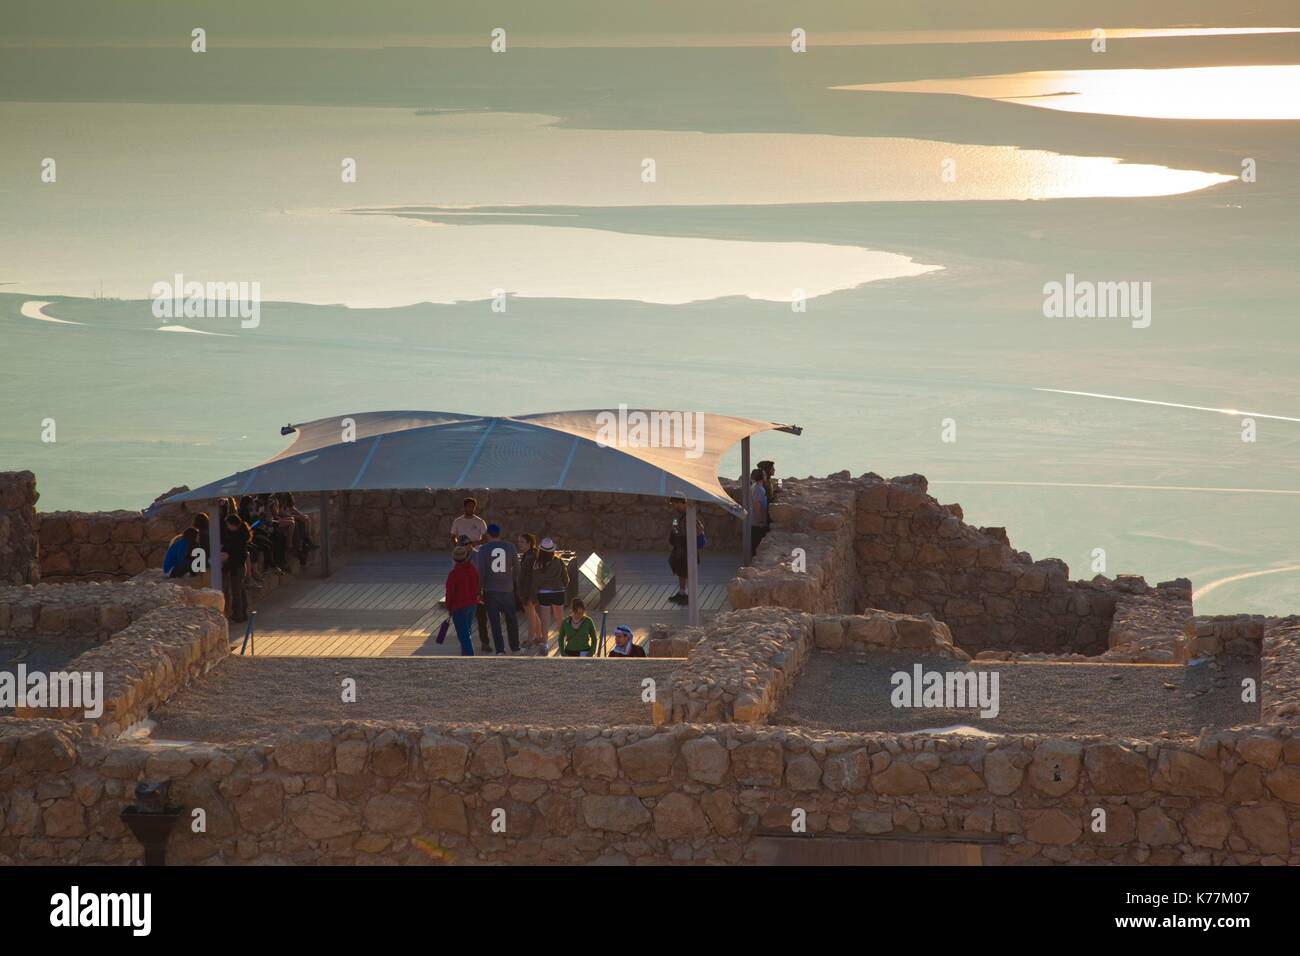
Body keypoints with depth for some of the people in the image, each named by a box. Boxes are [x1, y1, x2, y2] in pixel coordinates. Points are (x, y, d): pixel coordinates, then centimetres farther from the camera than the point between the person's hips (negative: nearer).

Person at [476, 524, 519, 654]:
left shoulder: (483, 549, -7)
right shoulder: (510, 547, -1)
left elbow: (481, 571, -10)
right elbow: (516, 568, 4)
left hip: (490, 590, -2)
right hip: (507, 589, 2)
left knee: (495, 621, 3)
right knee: (511, 619, 16)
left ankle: (500, 650, -1)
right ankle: (515, 647, 22)